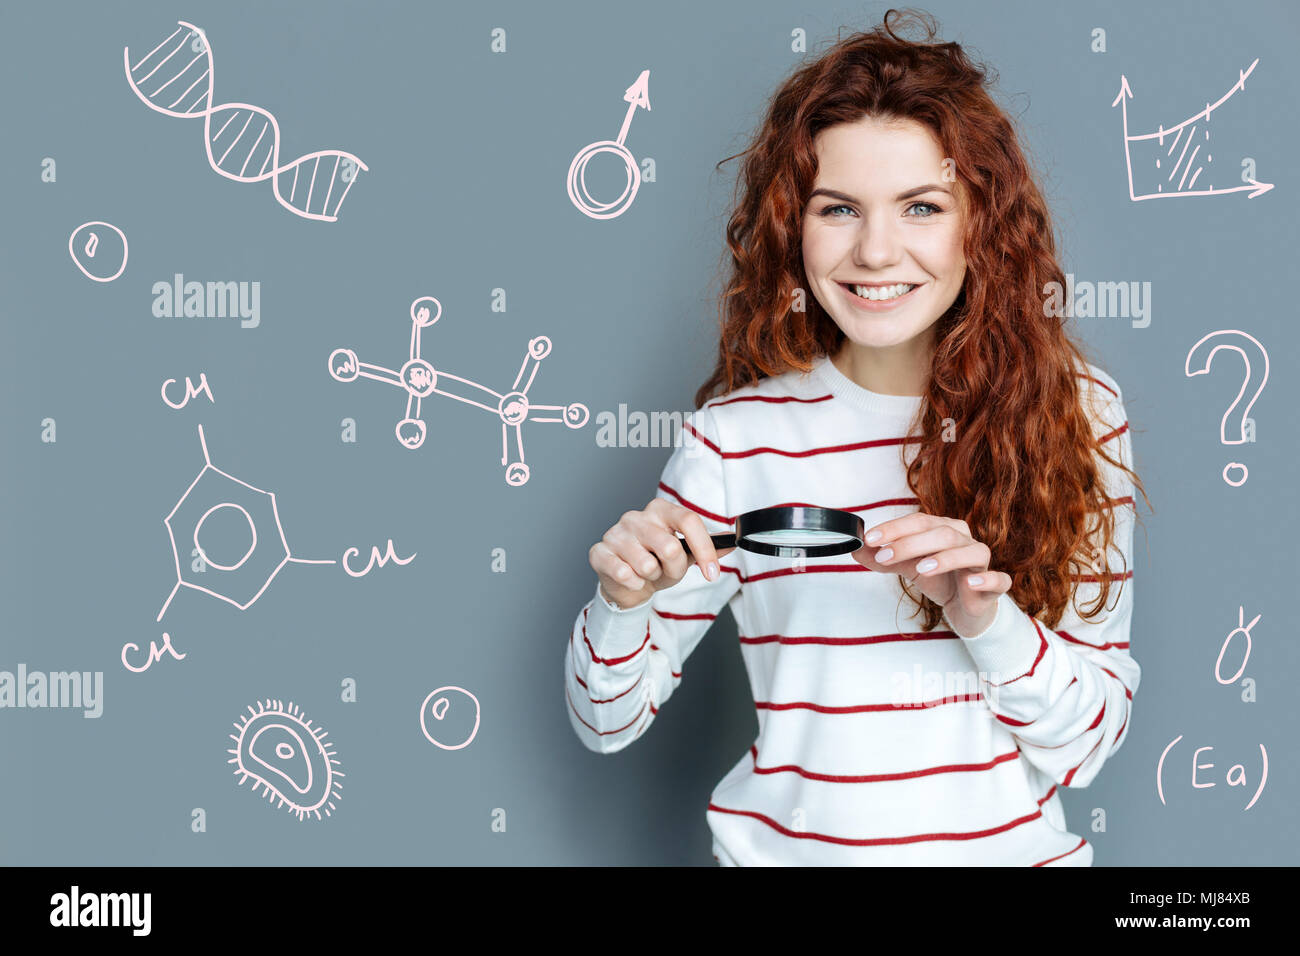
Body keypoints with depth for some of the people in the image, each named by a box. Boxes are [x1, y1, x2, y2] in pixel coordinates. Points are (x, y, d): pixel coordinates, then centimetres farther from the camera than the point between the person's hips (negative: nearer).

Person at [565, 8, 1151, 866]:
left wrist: (988, 618, -18)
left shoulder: (1076, 408, -2)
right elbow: (608, 722, 3)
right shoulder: (738, 433, -5)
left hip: (1014, 846, 0)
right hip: (788, 844, 1)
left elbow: (1086, 748, -2)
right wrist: (625, 601, -15)